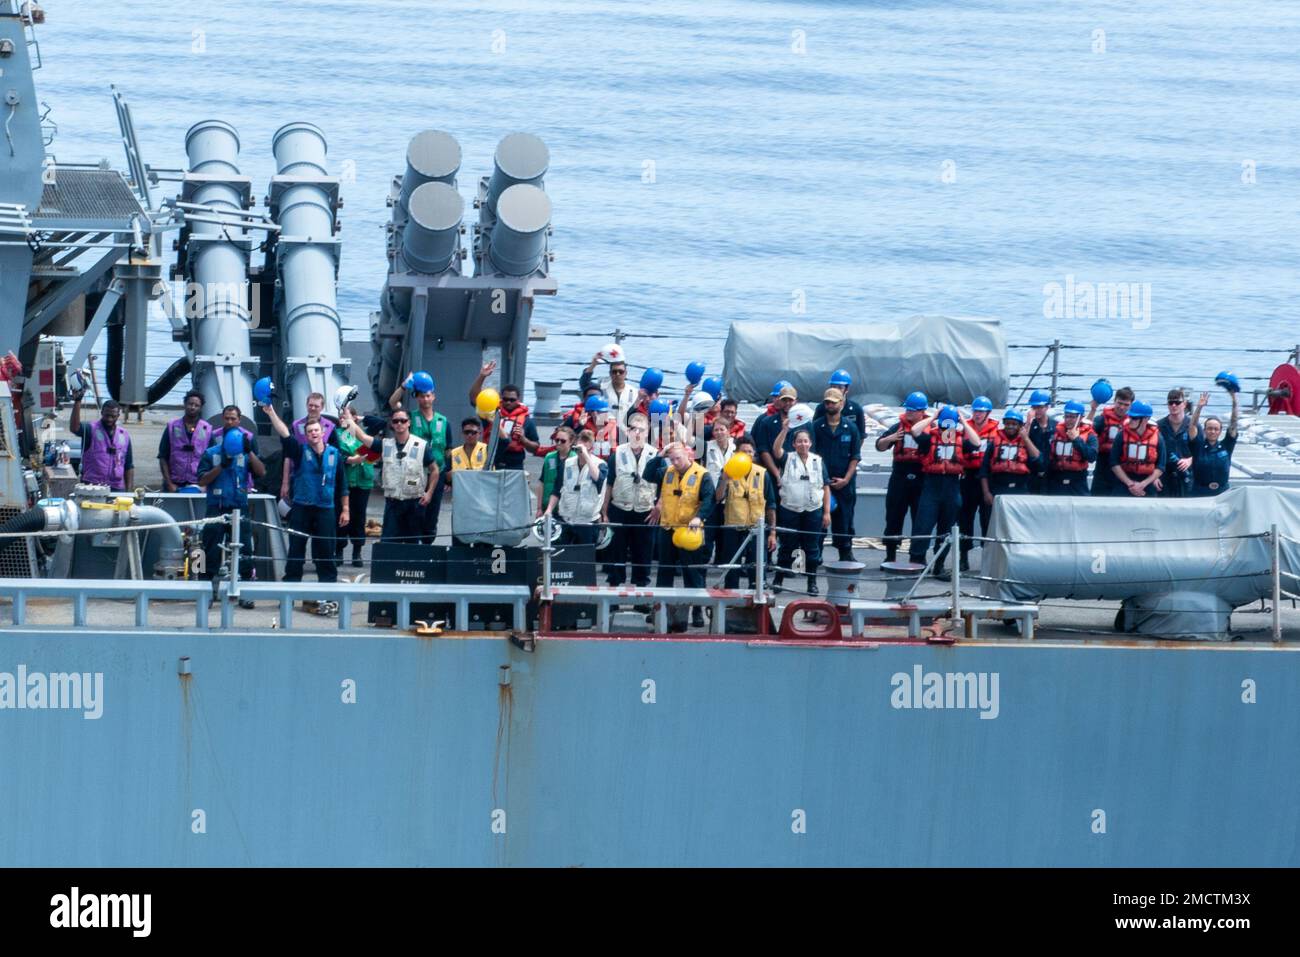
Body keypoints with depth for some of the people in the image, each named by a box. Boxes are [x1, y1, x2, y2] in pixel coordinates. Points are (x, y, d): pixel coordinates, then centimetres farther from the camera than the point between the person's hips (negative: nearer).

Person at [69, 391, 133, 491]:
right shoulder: (91, 429, 0)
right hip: (92, 486, -4)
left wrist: (129, 489, 8)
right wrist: (77, 402, -31)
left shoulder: (125, 435, 13)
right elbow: (74, 427, -22)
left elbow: (129, 466, 16)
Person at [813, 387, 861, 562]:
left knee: (844, 520, 5)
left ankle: (846, 553, 15)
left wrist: (846, 479, -6)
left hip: (844, 483, 1)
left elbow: (855, 456, 3)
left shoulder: (850, 427, 3)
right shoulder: (816, 427, 1)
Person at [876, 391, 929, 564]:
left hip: (922, 480, -2)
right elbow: (879, 446, 9)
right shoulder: (899, 427, 8)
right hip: (900, 478, 2)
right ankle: (890, 557, 13)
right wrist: (890, 438, -10)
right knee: (893, 518, 5)